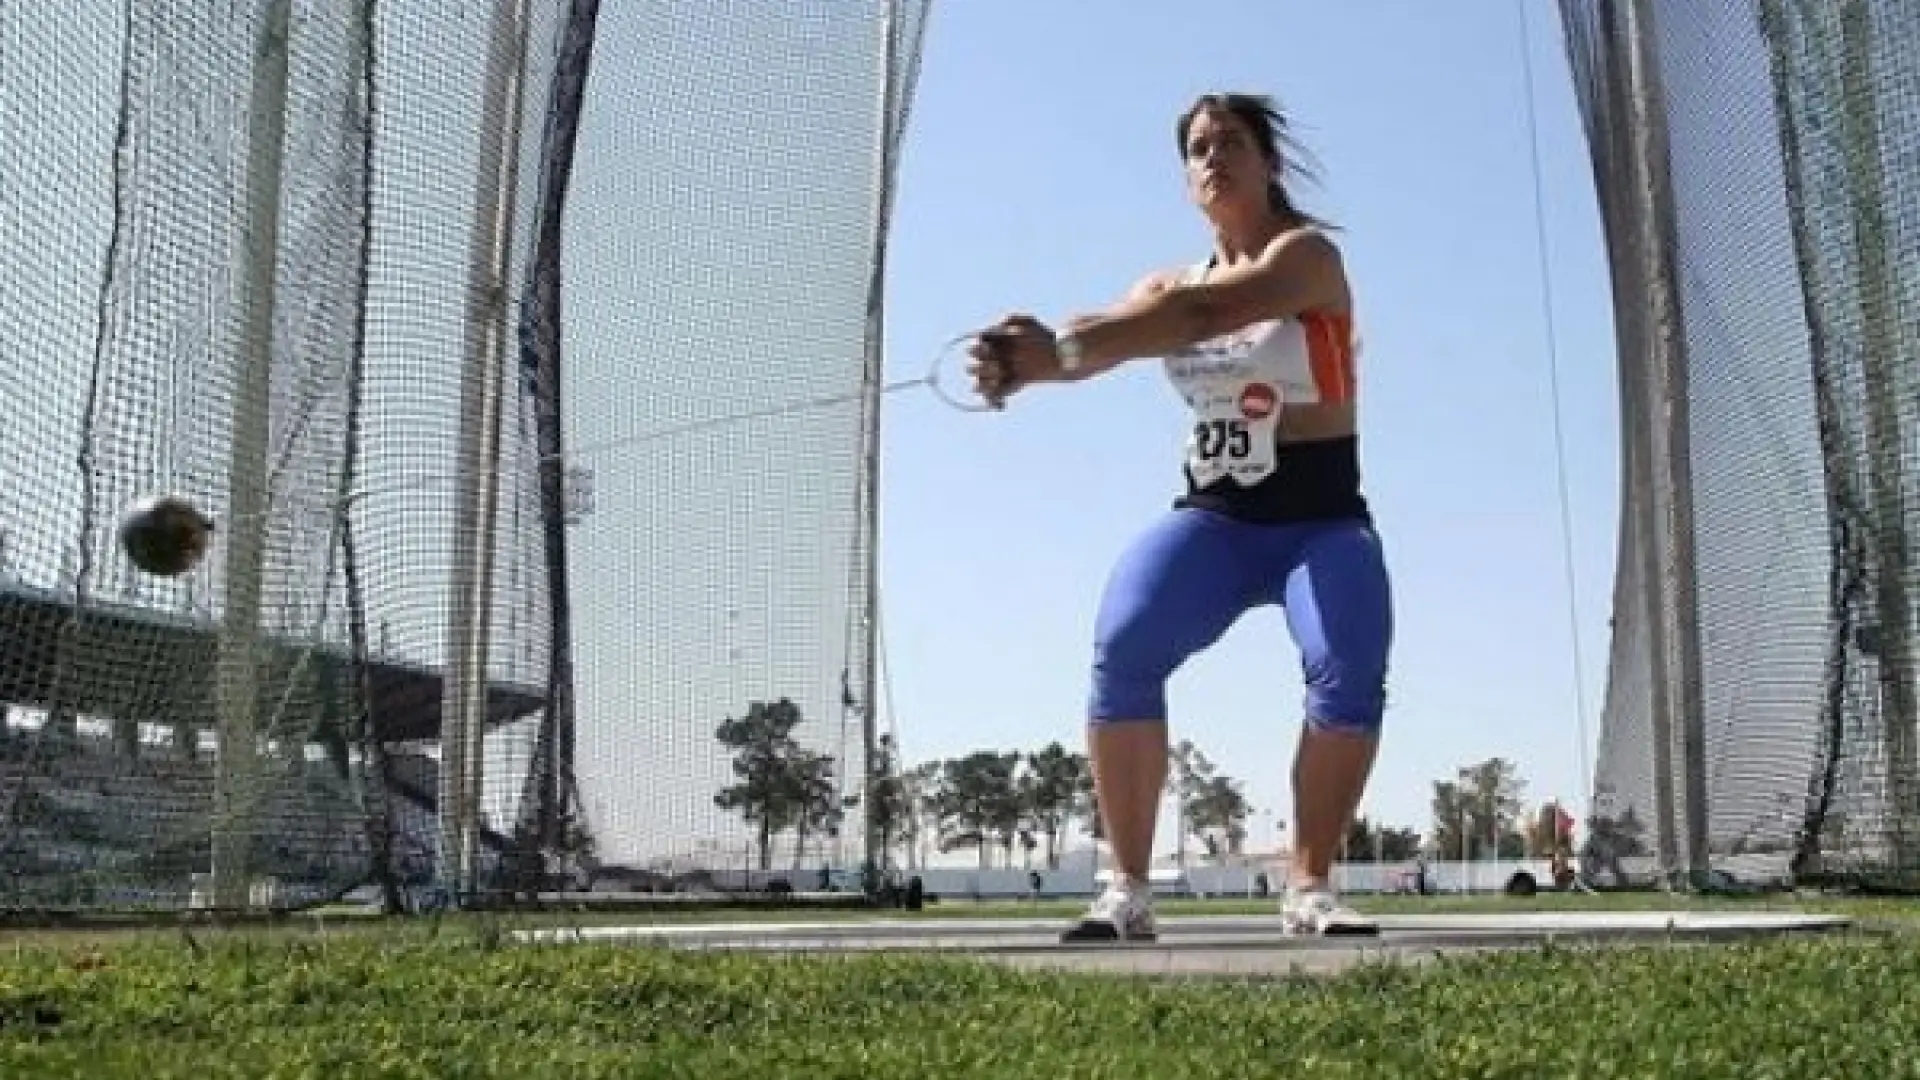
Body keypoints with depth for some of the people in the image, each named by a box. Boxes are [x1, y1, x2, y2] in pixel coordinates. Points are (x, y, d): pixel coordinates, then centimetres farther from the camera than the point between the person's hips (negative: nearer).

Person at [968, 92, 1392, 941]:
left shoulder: (1308, 253, -8)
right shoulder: (1170, 284, 9)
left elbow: (1207, 311, -29)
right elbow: (1104, 334, -13)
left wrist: (1060, 349, -44)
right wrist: (1028, 353, -39)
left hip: (1322, 524, -3)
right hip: (1213, 519, 3)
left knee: (1350, 673, -27)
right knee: (1121, 650, -22)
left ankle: (1310, 888, -9)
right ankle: (1128, 890, -15)